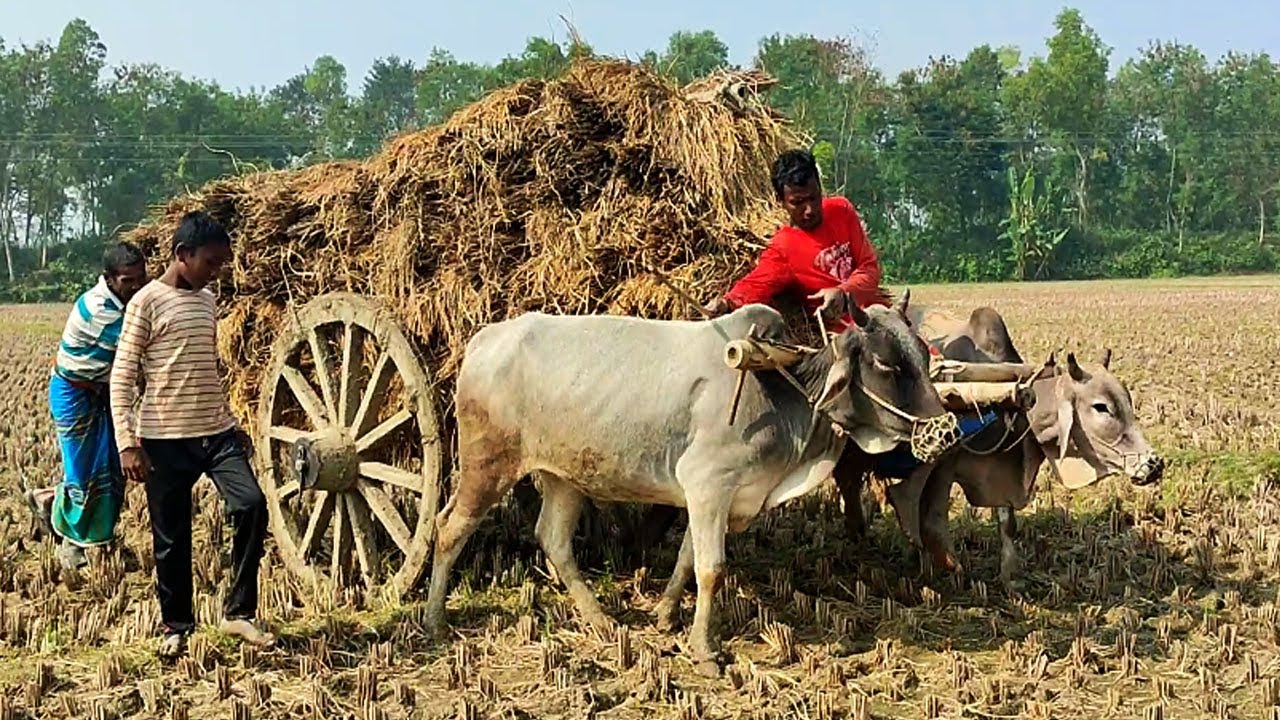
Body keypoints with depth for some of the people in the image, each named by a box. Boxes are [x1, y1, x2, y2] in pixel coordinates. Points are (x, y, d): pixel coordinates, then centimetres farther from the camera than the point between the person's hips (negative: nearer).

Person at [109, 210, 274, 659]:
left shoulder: (207, 301, 12)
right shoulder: (148, 302, -8)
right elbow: (122, 377, -9)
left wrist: (232, 425, 23)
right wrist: (127, 444, -16)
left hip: (216, 432, 5)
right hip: (164, 439, -5)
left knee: (252, 506, -13)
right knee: (171, 538, 4)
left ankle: (239, 612, 0)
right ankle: (176, 627, 22)